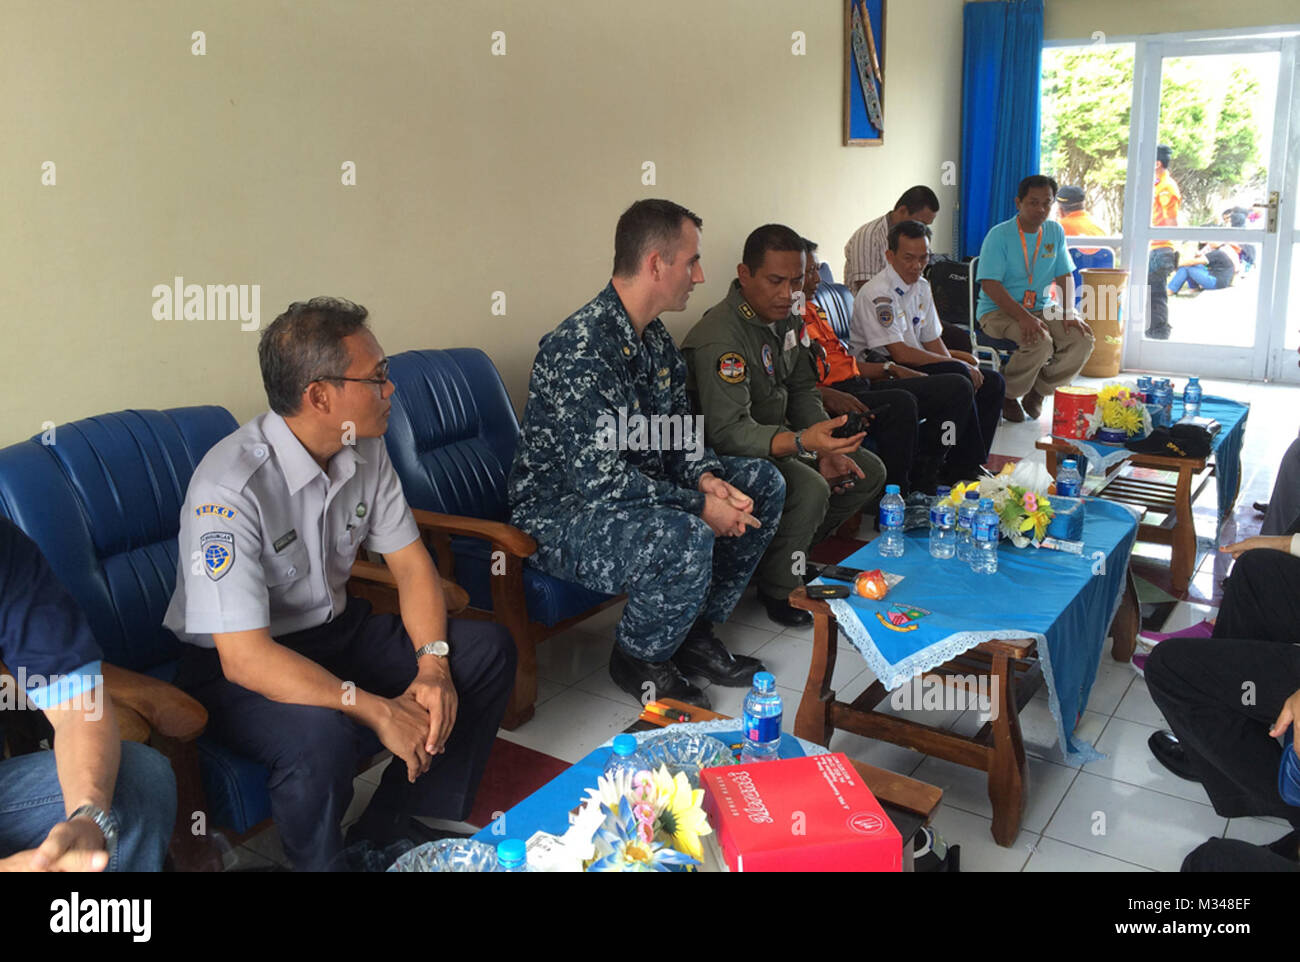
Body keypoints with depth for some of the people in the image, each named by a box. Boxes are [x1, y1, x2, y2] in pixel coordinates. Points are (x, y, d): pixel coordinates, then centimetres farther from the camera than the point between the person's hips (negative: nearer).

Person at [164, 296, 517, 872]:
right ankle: (329, 862, -4)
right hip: (235, 668, -7)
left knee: (488, 650, -6)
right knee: (321, 735, -37)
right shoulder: (230, 488, -29)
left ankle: (389, 829, 3)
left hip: (336, 628, 7)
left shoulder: (365, 450, -5)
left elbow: (409, 561, 1)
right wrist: (379, 712, -32)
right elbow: (245, 656, -31)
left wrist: (432, 664, -16)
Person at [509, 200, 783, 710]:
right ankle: (638, 660, -5)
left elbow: (680, 429, 13)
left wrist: (706, 477, -9)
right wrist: (699, 506, -24)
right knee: (685, 536, -36)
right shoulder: (581, 347, -27)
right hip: (558, 514, -10)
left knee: (762, 483, 7)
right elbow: (599, 478, -31)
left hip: (640, 488, 10)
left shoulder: (655, 338, 5)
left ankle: (696, 632, 14)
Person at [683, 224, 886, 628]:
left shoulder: (784, 319, 3)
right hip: (726, 456, -9)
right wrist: (802, 442, -48)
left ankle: (792, 552, 15)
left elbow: (802, 390, 12)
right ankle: (778, 590, -8)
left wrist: (827, 450, -4)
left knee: (869, 472, 5)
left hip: (778, 438, 9)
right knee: (809, 489, -32)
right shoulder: (719, 338, -27)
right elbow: (728, 432, -34)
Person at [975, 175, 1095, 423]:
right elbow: (989, 284, -18)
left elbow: (1064, 277, 11)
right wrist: (1024, 317, -29)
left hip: (1042, 308, 6)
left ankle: (1039, 391, 4)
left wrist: (1069, 313, -8)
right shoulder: (999, 235, -10)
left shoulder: (1055, 232, 8)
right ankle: (1006, 395, -7)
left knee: (1083, 339, -17)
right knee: (1040, 341, -33)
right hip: (999, 311, -6)